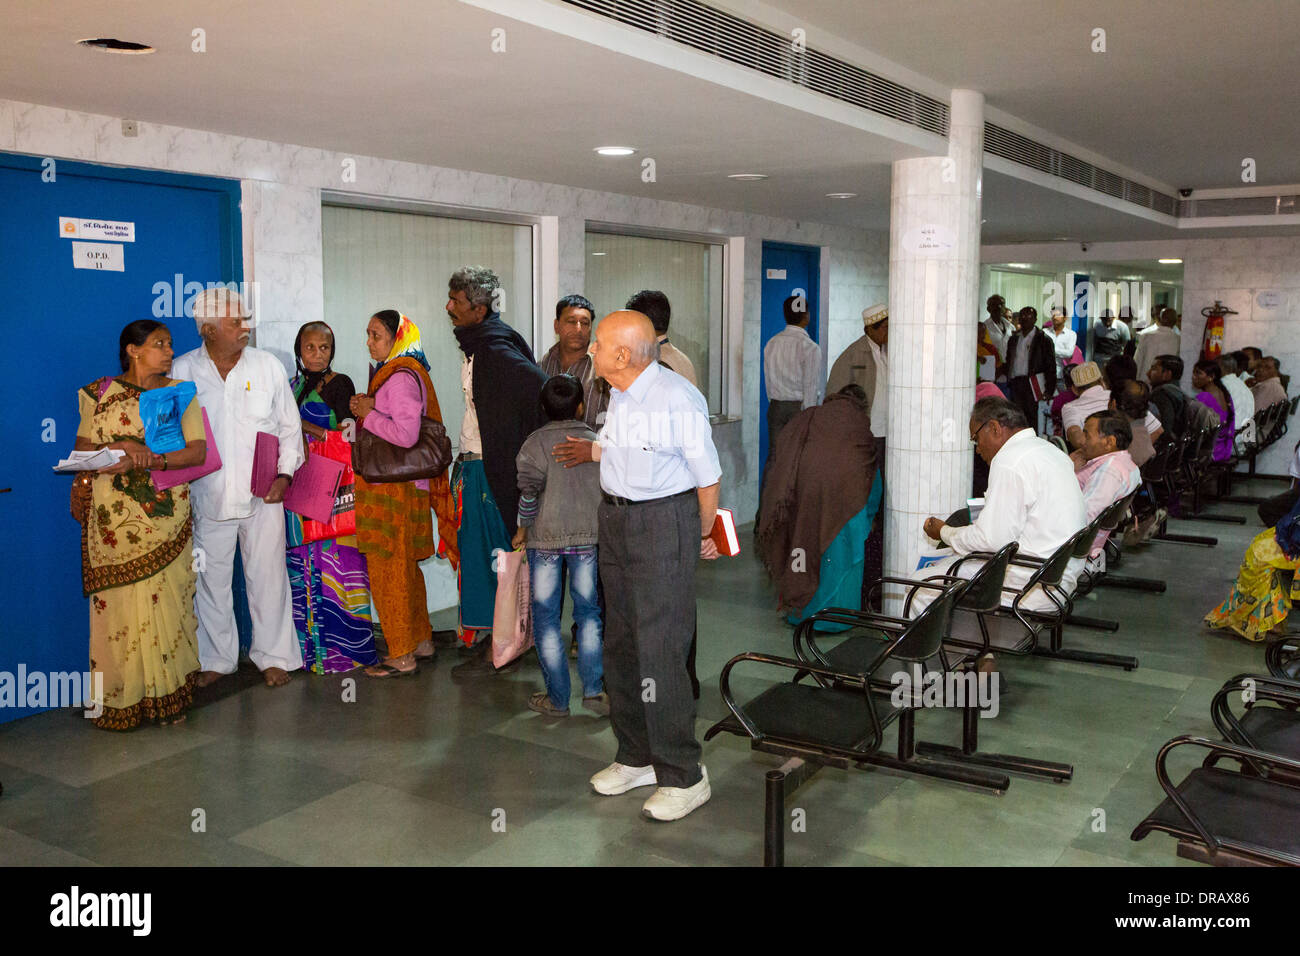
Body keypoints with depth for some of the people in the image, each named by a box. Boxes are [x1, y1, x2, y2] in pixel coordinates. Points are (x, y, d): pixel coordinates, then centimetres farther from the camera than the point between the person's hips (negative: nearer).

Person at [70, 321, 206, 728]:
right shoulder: (101, 394, 9)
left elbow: (197, 451, -2)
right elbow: (82, 449, 8)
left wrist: (147, 460, -15)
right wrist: (121, 447, -11)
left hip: (166, 515, 0)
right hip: (114, 518, 0)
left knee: (166, 599, -2)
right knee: (118, 603, -2)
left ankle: (166, 696, 6)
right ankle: (120, 700, 5)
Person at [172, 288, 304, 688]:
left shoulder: (269, 366, 1)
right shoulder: (183, 371, -1)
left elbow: (290, 425, 5)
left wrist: (284, 474, -5)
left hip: (262, 495, 0)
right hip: (208, 496, 0)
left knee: (268, 576, 5)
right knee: (211, 579, 10)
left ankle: (273, 655, 19)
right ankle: (216, 658, 26)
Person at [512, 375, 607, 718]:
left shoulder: (535, 442, -4)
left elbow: (529, 491, -13)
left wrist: (522, 529, 1)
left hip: (545, 538, -2)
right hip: (588, 536, 2)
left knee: (546, 619, 6)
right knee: (588, 613, 13)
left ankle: (557, 698, 10)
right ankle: (593, 689, 9)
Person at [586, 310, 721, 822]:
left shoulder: (677, 398, -19)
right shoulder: (619, 394, 6)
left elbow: (707, 472, -10)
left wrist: (706, 535, 0)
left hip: (663, 521, -9)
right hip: (614, 517, 9)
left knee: (659, 650, -8)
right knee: (620, 644, 14)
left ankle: (683, 776, 6)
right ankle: (636, 758, 29)